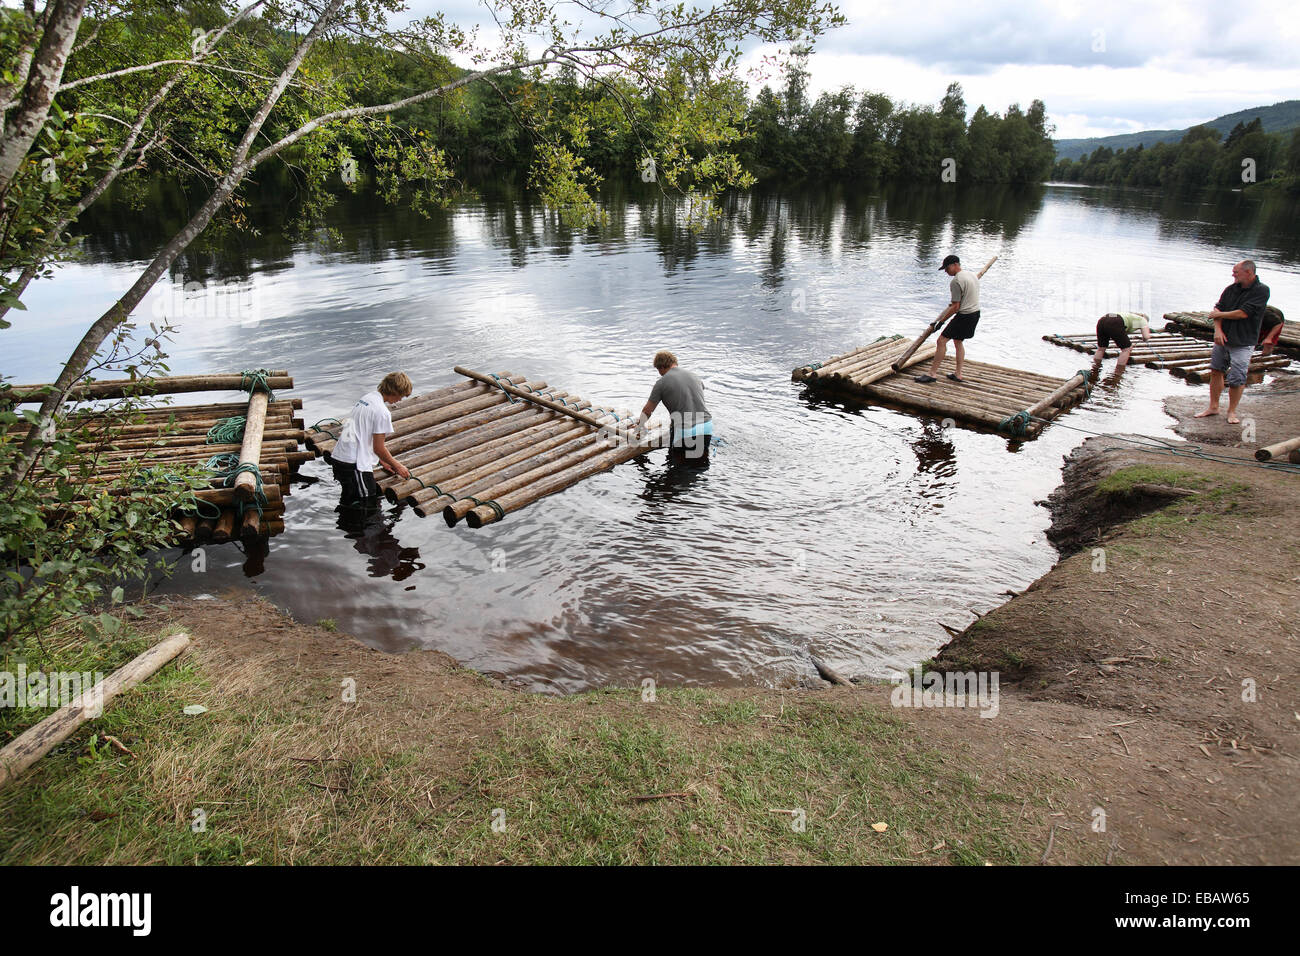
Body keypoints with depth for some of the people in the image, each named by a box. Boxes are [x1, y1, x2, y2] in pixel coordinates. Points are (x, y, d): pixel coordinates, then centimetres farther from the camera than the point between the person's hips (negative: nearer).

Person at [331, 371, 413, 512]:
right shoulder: (382, 412, -15)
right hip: (354, 463, -9)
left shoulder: (366, 397, 13)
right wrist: (397, 465, 6)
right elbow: (378, 448, -9)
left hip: (339, 457, 9)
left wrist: (382, 461, 24)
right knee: (368, 506, -4)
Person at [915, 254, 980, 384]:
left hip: (964, 315, -10)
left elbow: (955, 307, -18)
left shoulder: (956, 281, -17)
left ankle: (932, 374, -5)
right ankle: (958, 374, 22)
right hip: (976, 313, 10)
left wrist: (941, 320, -10)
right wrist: (954, 304, 34)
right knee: (958, 342, 21)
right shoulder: (972, 275, 12)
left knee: (942, 341, -6)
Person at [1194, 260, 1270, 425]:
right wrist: (1218, 329, -13)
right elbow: (1218, 308, 2)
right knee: (1216, 372, 10)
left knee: (1236, 379, -5)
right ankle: (1213, 407, 22)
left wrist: (1219, 314, -6)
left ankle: (1232, 411, 11)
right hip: (1223, 339, 5)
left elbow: (1243, 313, -17)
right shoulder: (1231, 289, 5)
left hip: (1243, 343, -5)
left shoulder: (1261, 290, -11)